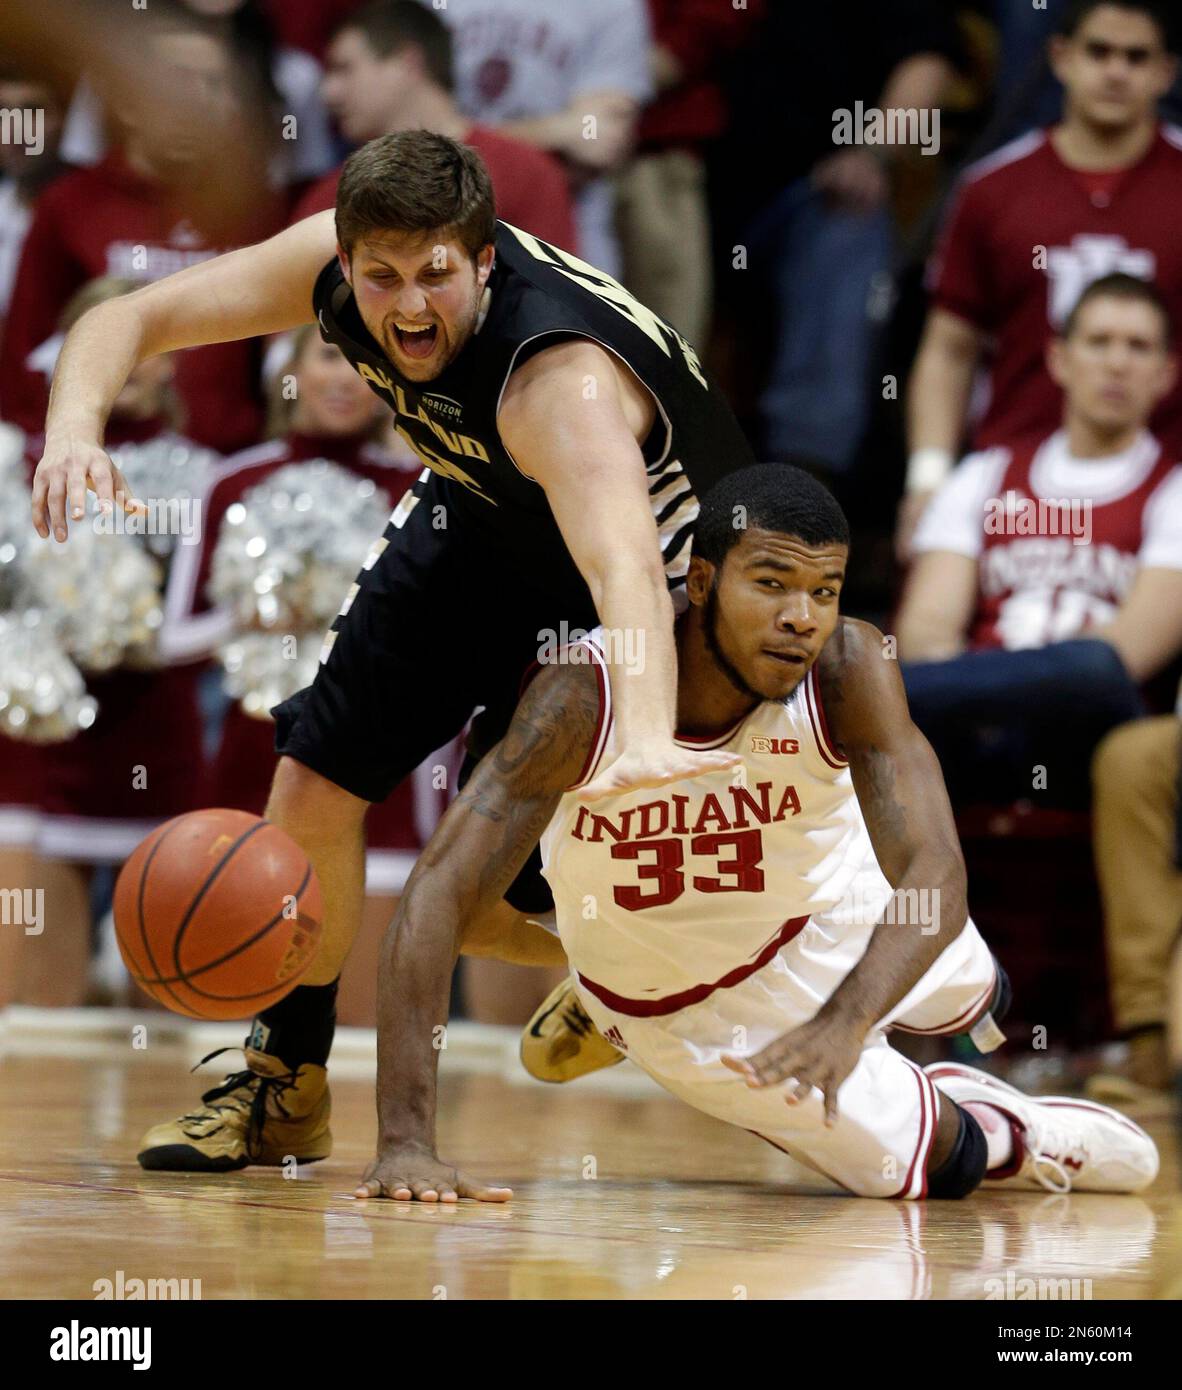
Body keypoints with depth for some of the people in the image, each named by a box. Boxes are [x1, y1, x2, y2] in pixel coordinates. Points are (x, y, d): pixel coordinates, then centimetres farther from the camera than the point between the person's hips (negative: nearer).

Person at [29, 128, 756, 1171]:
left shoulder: (561, 380, -45)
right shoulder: (330, 263, -26)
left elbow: (624, 565, -61)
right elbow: (125, 322, -17)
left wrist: (647, 733, -81)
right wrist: (75, 432, -41)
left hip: (671, 547, -5)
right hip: (482, 514, 5)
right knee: (315, 781, -1)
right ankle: (287, 1079, 20)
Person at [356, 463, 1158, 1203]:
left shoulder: (848, 667, -32)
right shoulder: (588, 694, -37)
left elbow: (934, 875, -40)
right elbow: (439, 895, -39)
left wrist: (846, 1021, -60)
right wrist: (407, 1143, -48)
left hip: (829, 913, 2)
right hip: (693, 1010, -2)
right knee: (933, 1162, 0)